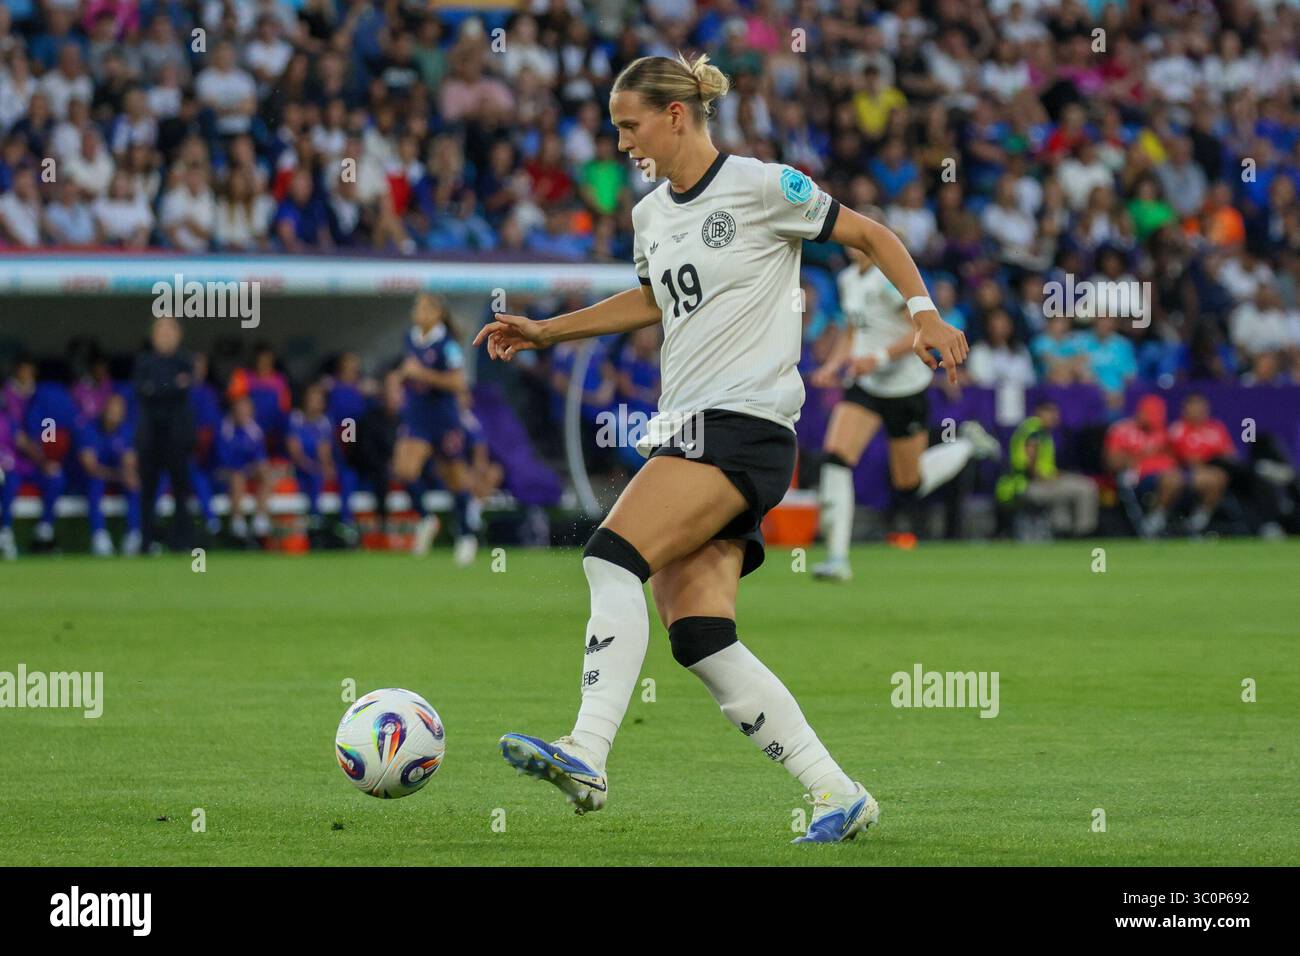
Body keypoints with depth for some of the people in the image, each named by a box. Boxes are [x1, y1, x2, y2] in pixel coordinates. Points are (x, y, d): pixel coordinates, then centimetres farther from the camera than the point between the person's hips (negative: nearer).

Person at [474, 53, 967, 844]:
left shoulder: (761, 187, -4)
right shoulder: (651, 215, 17)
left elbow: (872, 236, 4)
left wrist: (924, 313, -8)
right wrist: (545, 332, 30)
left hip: (744, 424, -8)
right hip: (688, 431, 8)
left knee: (614, 557, -24)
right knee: (700, 640, -4)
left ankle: (586, 755, -32)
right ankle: (838, 794, 1)